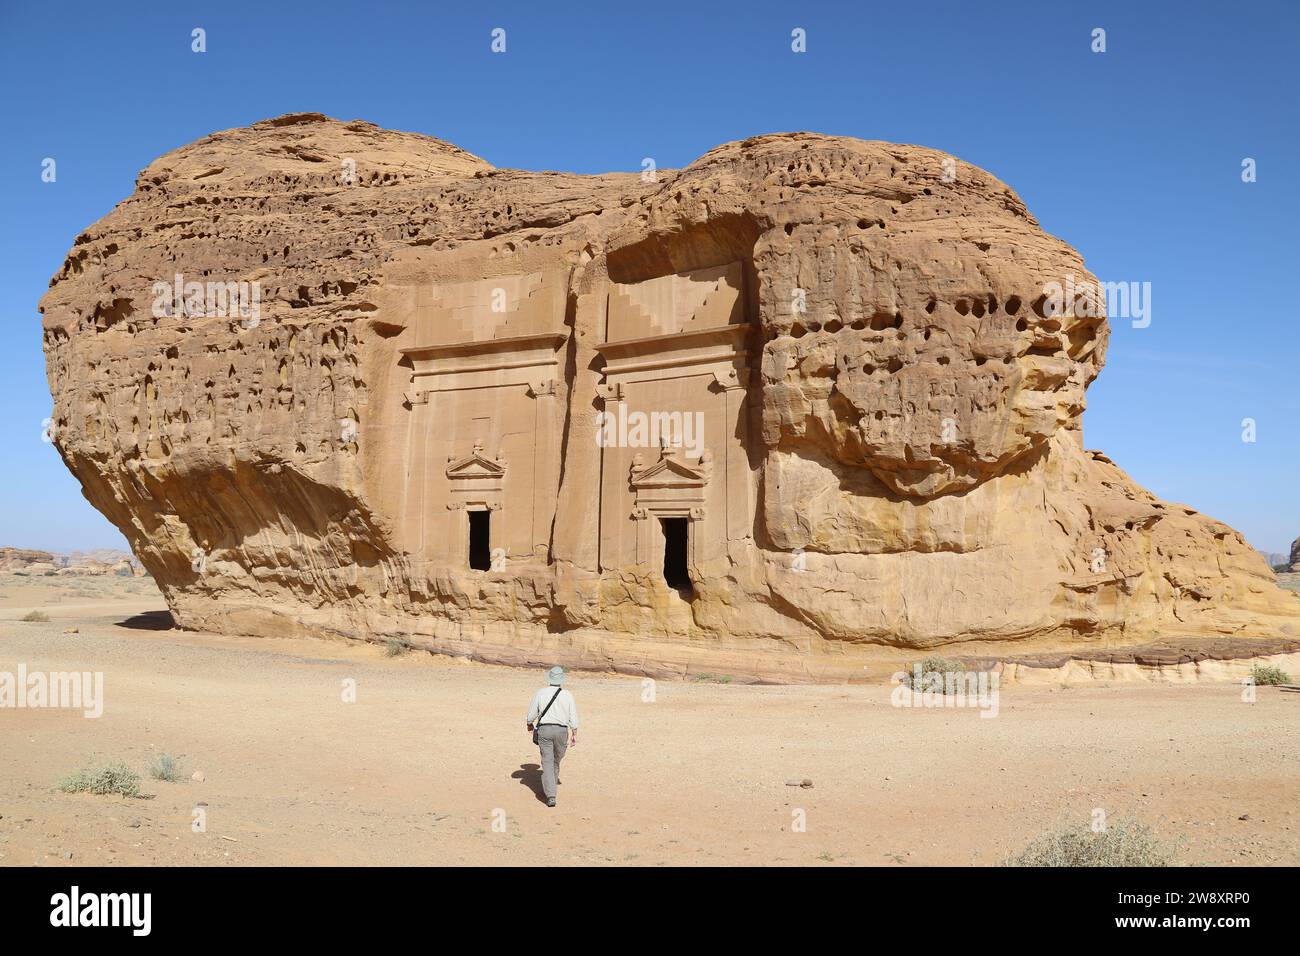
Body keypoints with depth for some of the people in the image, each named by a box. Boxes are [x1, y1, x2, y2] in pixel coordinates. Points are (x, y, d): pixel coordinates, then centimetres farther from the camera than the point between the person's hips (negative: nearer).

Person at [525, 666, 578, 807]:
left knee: (547, 762, -2)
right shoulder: (568, 695, -2)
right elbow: (573, 717, -1)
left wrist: (530, 724, 23)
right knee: (556, 760, 21)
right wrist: (575, 734, 9)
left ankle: (550, 795, -13)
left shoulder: (540, 693, -3)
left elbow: (531, 714, 2)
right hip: (562, 731, 1)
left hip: (544, 729, -1)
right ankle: (551, 786, 37)